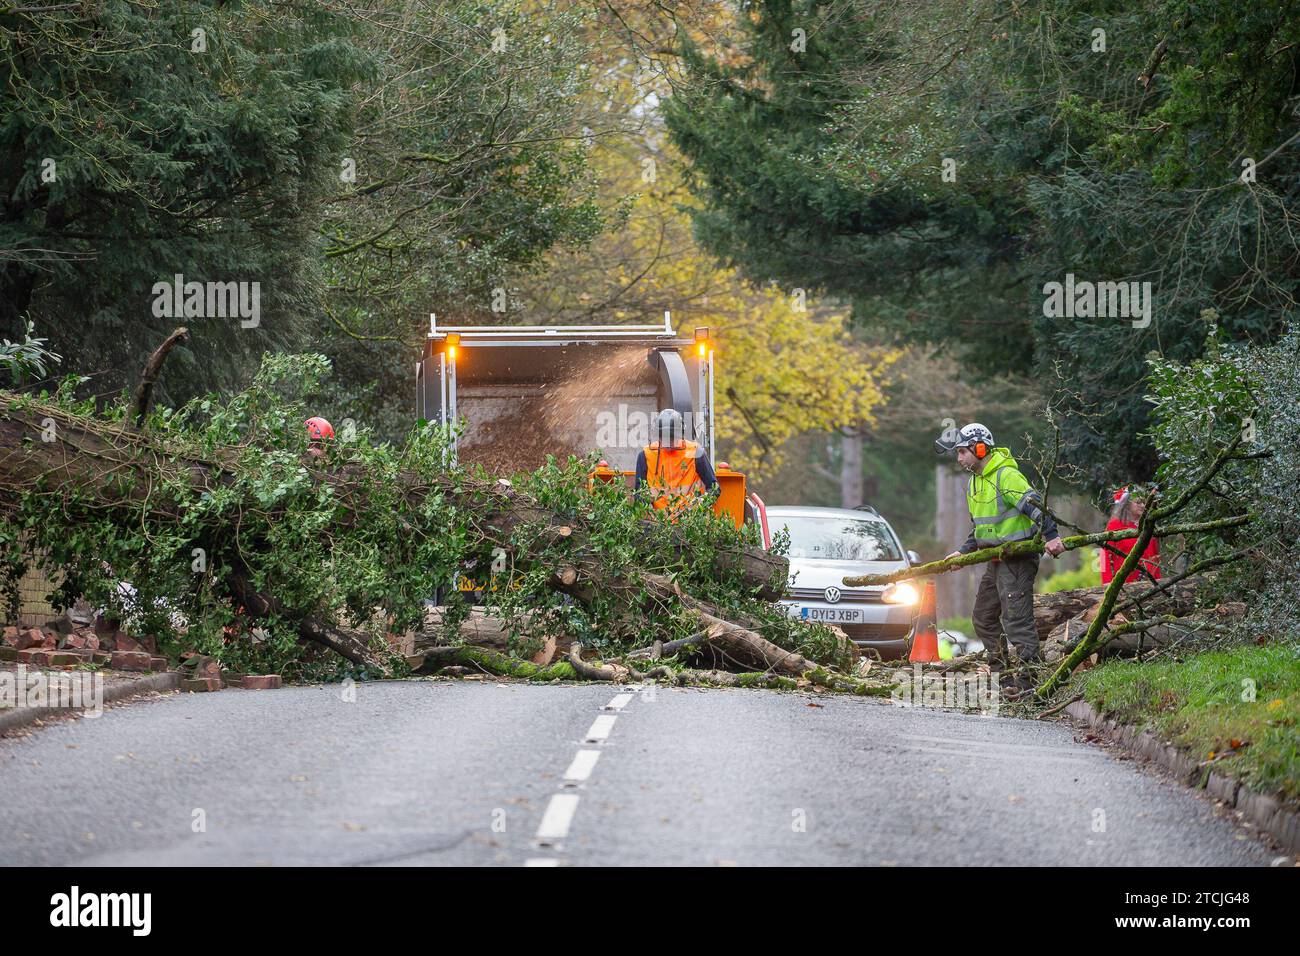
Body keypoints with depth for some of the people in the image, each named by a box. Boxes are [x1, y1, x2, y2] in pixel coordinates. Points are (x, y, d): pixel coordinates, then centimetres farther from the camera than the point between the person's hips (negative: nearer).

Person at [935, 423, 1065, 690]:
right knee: (983, 618, 15)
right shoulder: (973, 484, 16)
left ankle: (1028, 684, -13)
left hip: (1018, 559, -11)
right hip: (996, 561, 11)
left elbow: (1035, 505, -26)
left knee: (1017, 620, -13)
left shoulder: (1006, 475, -16)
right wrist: (964, 552, 15)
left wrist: (1051, 536, -37)